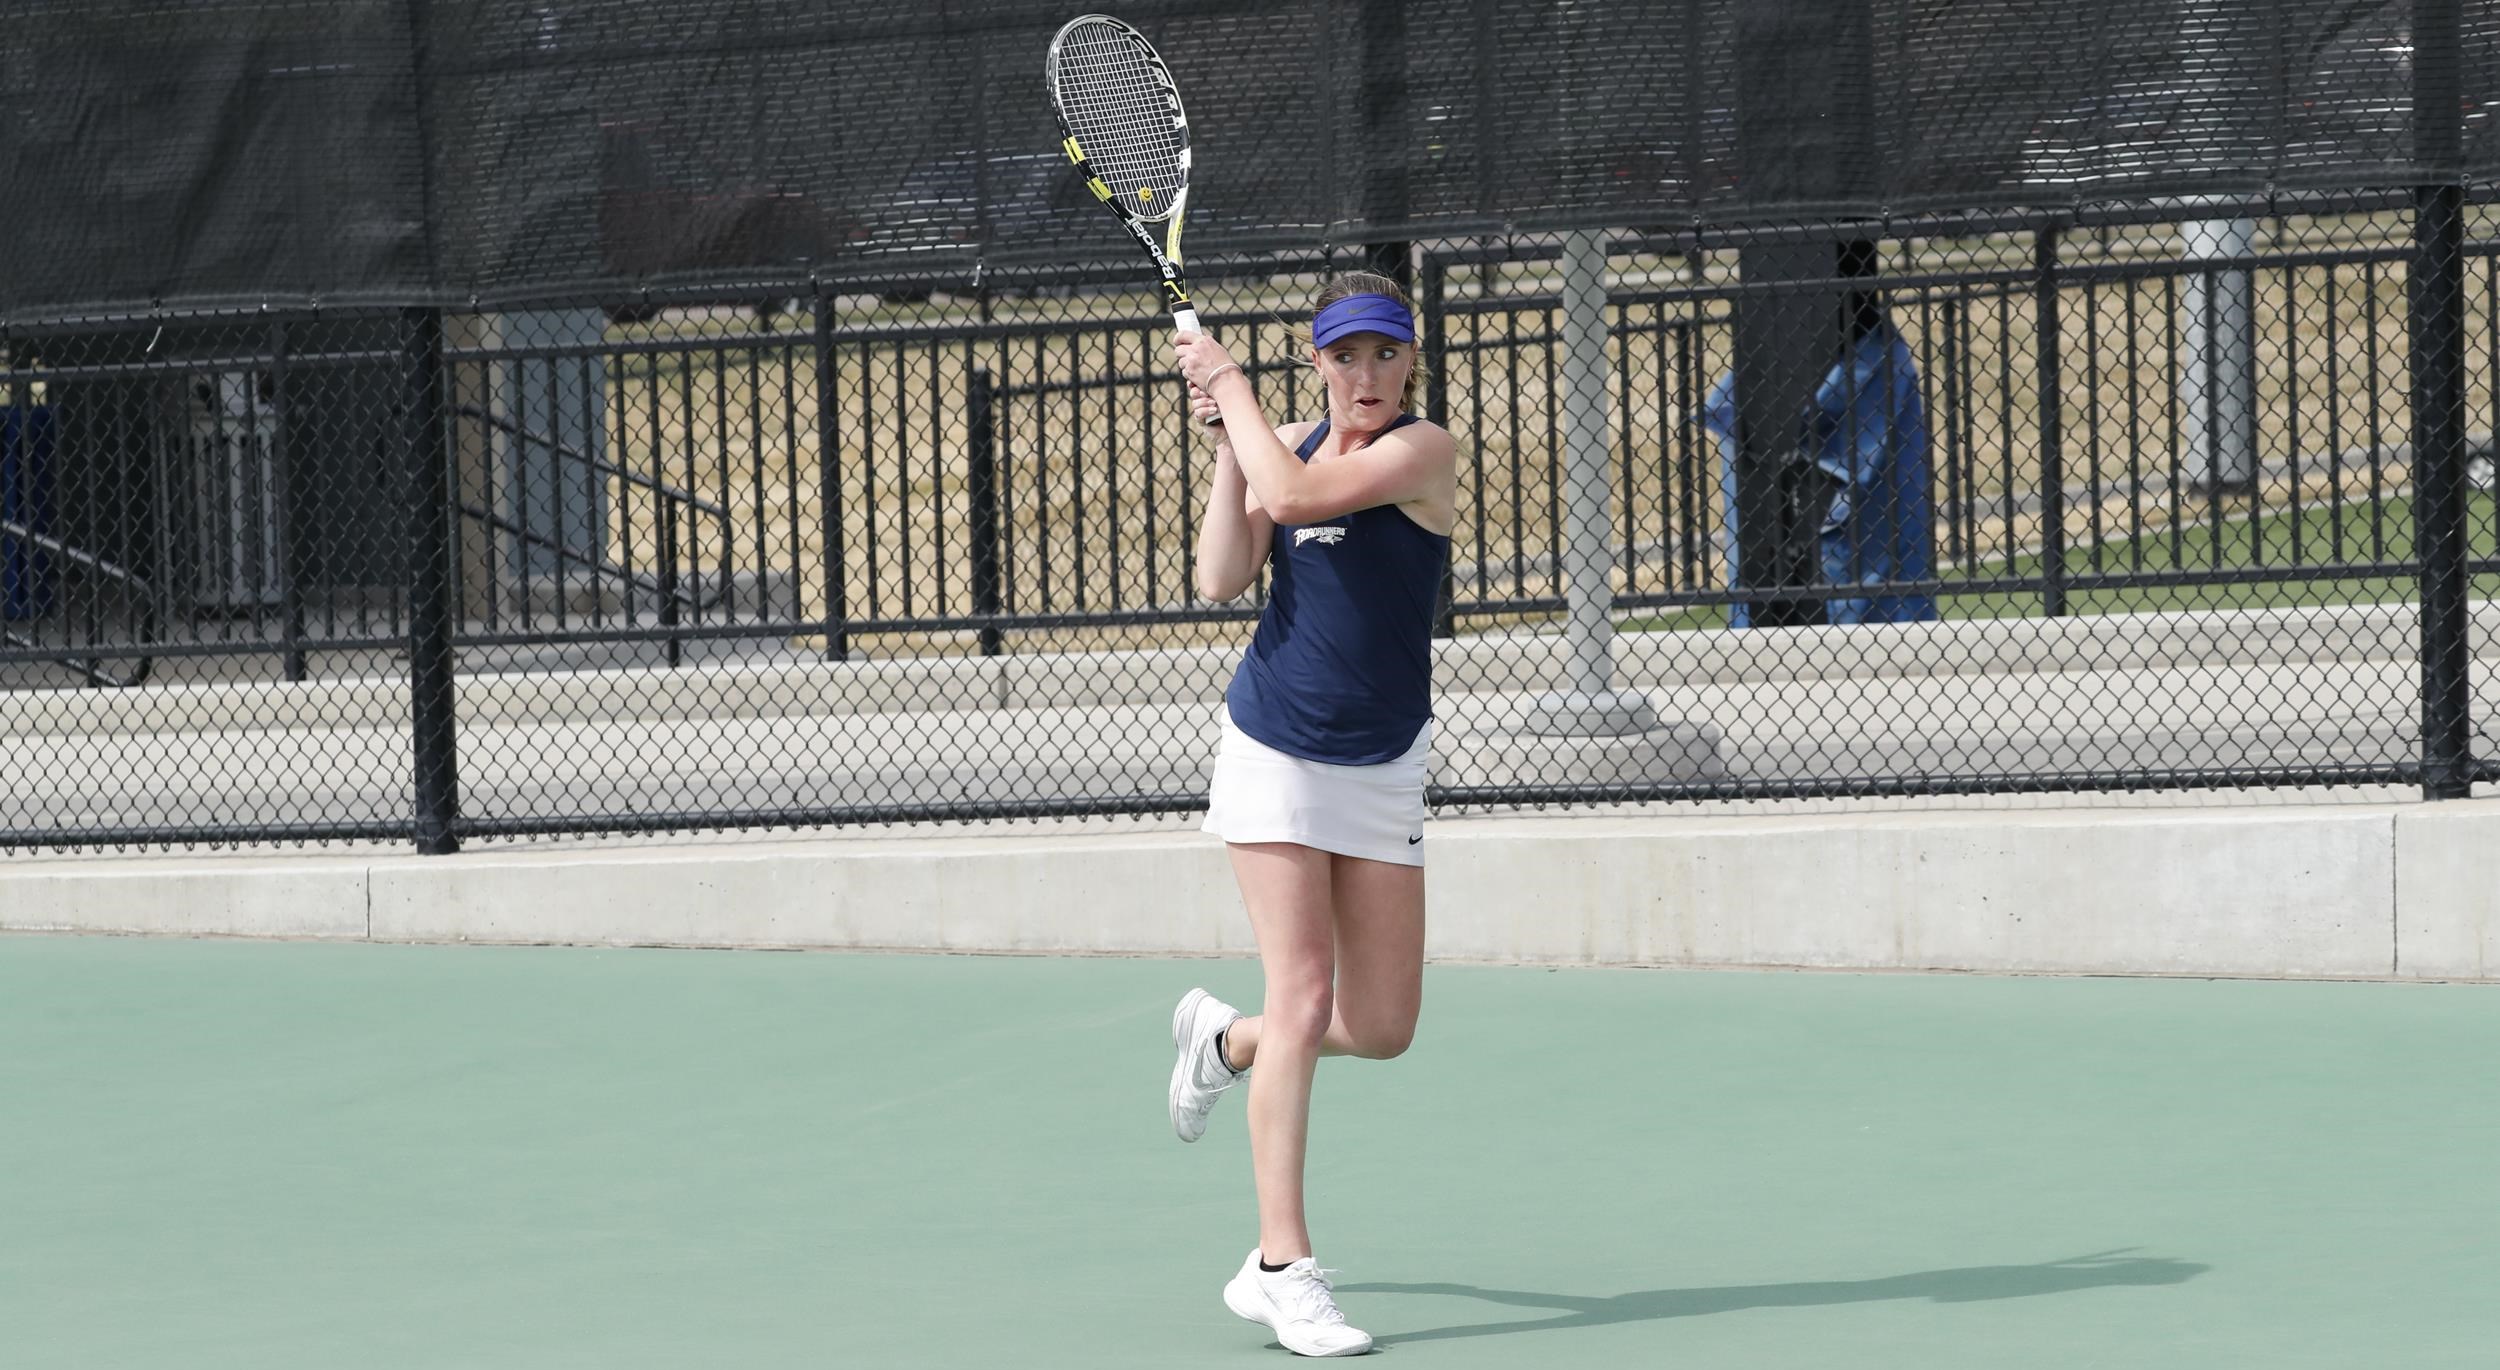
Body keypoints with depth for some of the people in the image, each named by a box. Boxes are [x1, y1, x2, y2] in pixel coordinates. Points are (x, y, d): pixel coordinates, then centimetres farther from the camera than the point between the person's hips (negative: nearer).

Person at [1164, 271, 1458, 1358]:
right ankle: (1282, 1271, -9)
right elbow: (1223, 578, -6)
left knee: (1380, 1026, 2)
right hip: (1273, 748, 1)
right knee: (1303, 993, -11)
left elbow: (1292, 496, -25)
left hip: (1383, 767, -1)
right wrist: (1227, 441, -9)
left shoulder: (1423, 450, -11)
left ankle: (1224, 1040, 35)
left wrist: (1233, 388, -13)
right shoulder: (1288, 444, 4)